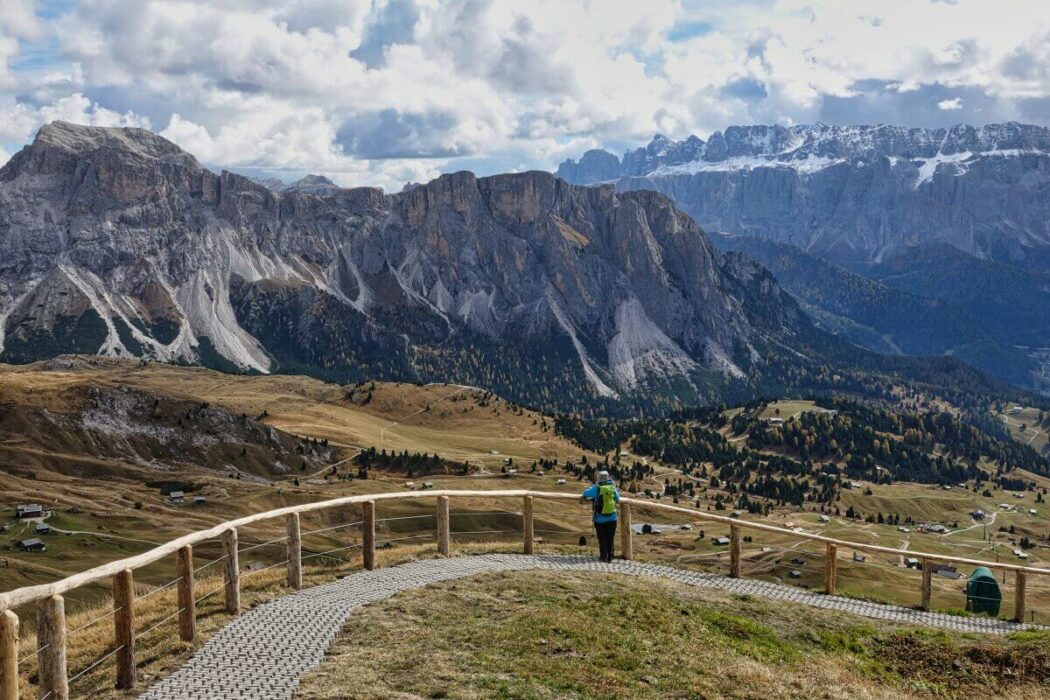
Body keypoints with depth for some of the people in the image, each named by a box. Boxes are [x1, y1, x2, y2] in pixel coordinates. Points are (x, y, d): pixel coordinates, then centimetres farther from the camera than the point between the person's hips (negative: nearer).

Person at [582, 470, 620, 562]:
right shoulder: (613, 488, -4)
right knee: (610, 539, 13)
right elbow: (618, 500, 11)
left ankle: (604, 557, 10)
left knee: (602, 538, 11)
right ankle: (610, 557, 15)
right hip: (612, 519, 2)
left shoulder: (596, 489, -12)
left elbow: (585, 493, 3)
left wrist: (594, 485, 16)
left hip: (600, 519, -2)